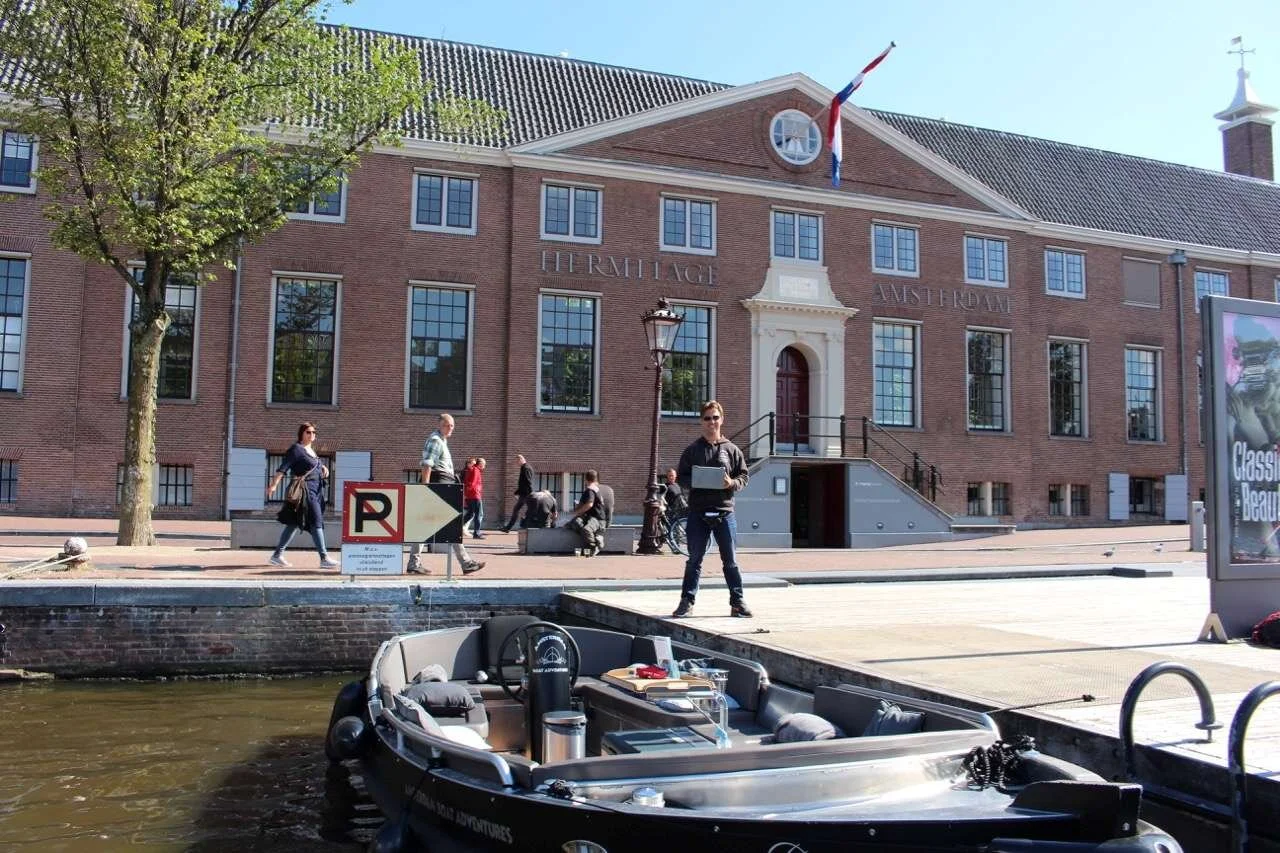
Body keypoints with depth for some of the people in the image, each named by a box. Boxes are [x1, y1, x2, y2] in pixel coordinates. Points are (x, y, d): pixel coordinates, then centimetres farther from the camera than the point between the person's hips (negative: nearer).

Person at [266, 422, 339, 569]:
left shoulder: (311, 450, 18)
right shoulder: (296, 449, -8)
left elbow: (316, 465, 30)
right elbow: (283, 467, -16)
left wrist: (324, 467, 7)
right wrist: (274, 484, -25)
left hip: (315, 491, 9)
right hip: (305, 490, -9)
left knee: (294, 524, 12)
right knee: (316, 522, -11)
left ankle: (277, 555, 18)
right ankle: (324, 558, -12)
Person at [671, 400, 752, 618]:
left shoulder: (731, 450, 7)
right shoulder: (692, 450, 6)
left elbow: (743, 477, 9)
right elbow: (681, 477, 7)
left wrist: (732, 483, -12)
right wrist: (693, 483, -13)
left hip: (724, 512, 0)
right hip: (698, 512, 0)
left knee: (730, 561, 5)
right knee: (694, 560, 5)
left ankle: (737, 602, 12)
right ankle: (687, 601, 10)